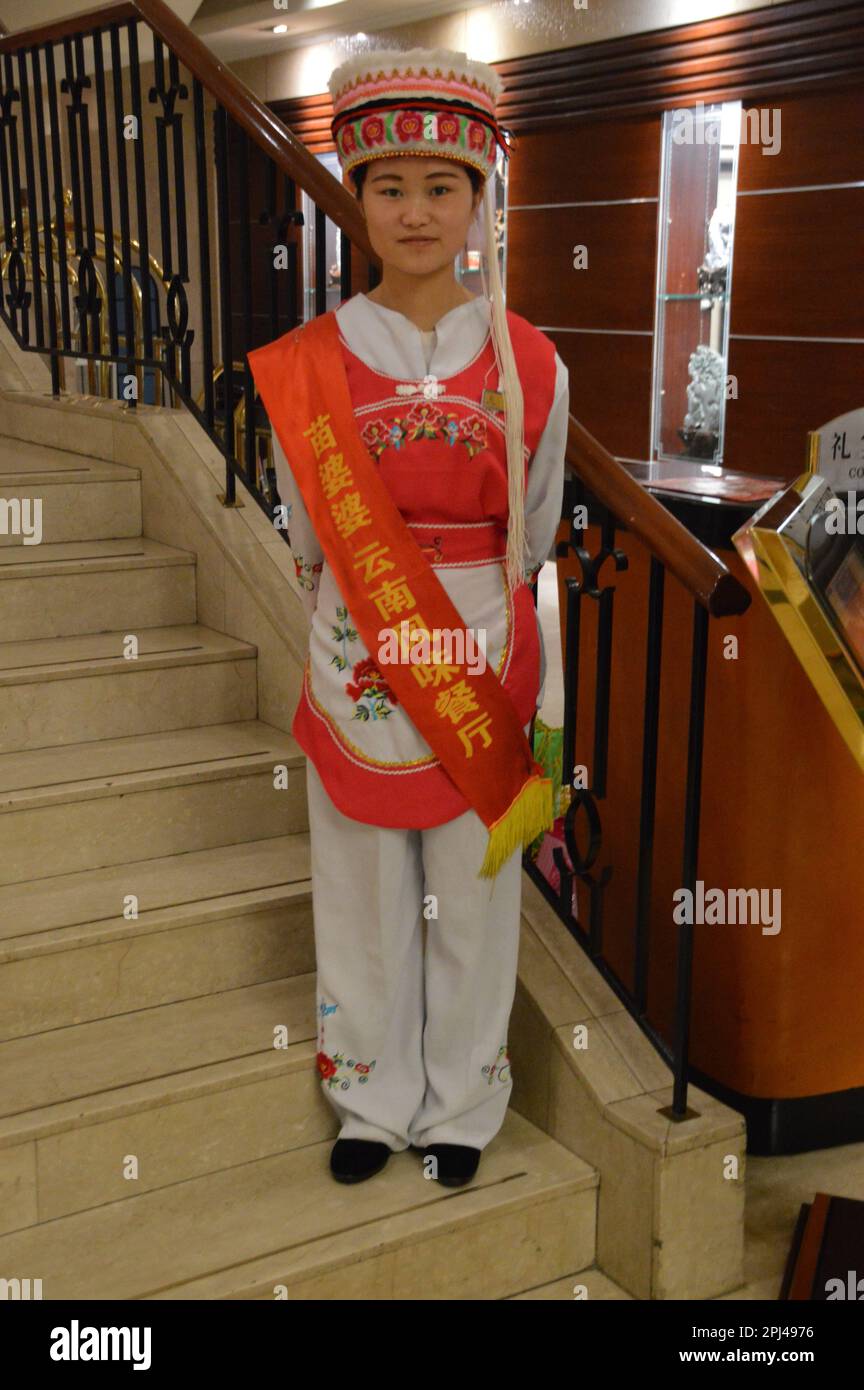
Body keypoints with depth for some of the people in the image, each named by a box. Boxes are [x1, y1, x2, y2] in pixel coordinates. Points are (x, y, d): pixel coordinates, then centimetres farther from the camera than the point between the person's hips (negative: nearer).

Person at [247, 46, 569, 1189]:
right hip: (357, 664, 0)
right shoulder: (306, 364, -4)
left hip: (486, 663, 0)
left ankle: (460, 1105, 33)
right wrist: (370, 617, 11)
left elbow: (533, 535, 8)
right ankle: (374, 1101, 33)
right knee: (365, 896, 12)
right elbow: (307, 541, 6)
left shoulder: (530, 363, -3)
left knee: (473, 886, 12)